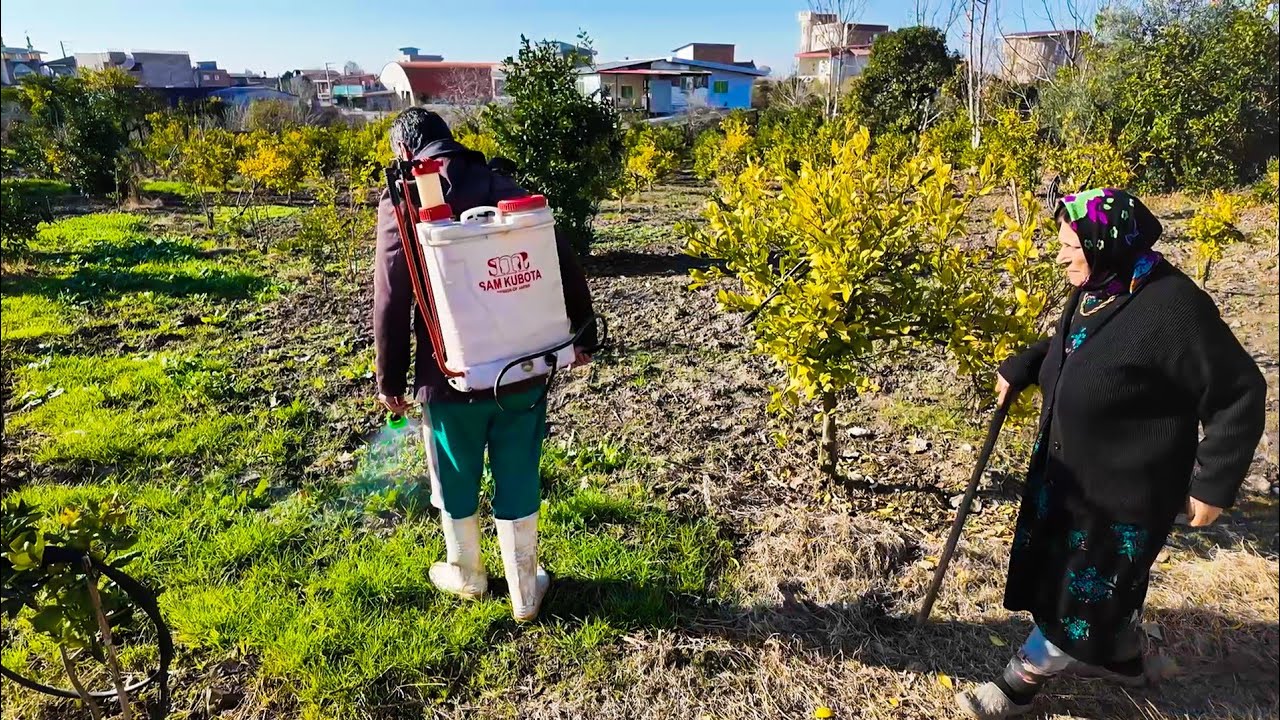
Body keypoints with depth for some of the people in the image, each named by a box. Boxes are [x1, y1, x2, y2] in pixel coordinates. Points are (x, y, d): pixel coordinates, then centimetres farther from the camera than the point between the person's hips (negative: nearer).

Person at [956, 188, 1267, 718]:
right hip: (1065, 471, 8)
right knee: (1096, 584, 24)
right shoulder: (1095, 291, -1)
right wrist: (1020, 368, 3)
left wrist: (1213, 482, -16)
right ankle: (1126, 659, 49)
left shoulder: (1172, 306, -25)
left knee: (1079, 591, 10)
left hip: (1123, 488, -8)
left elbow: (1240, 395, -18)